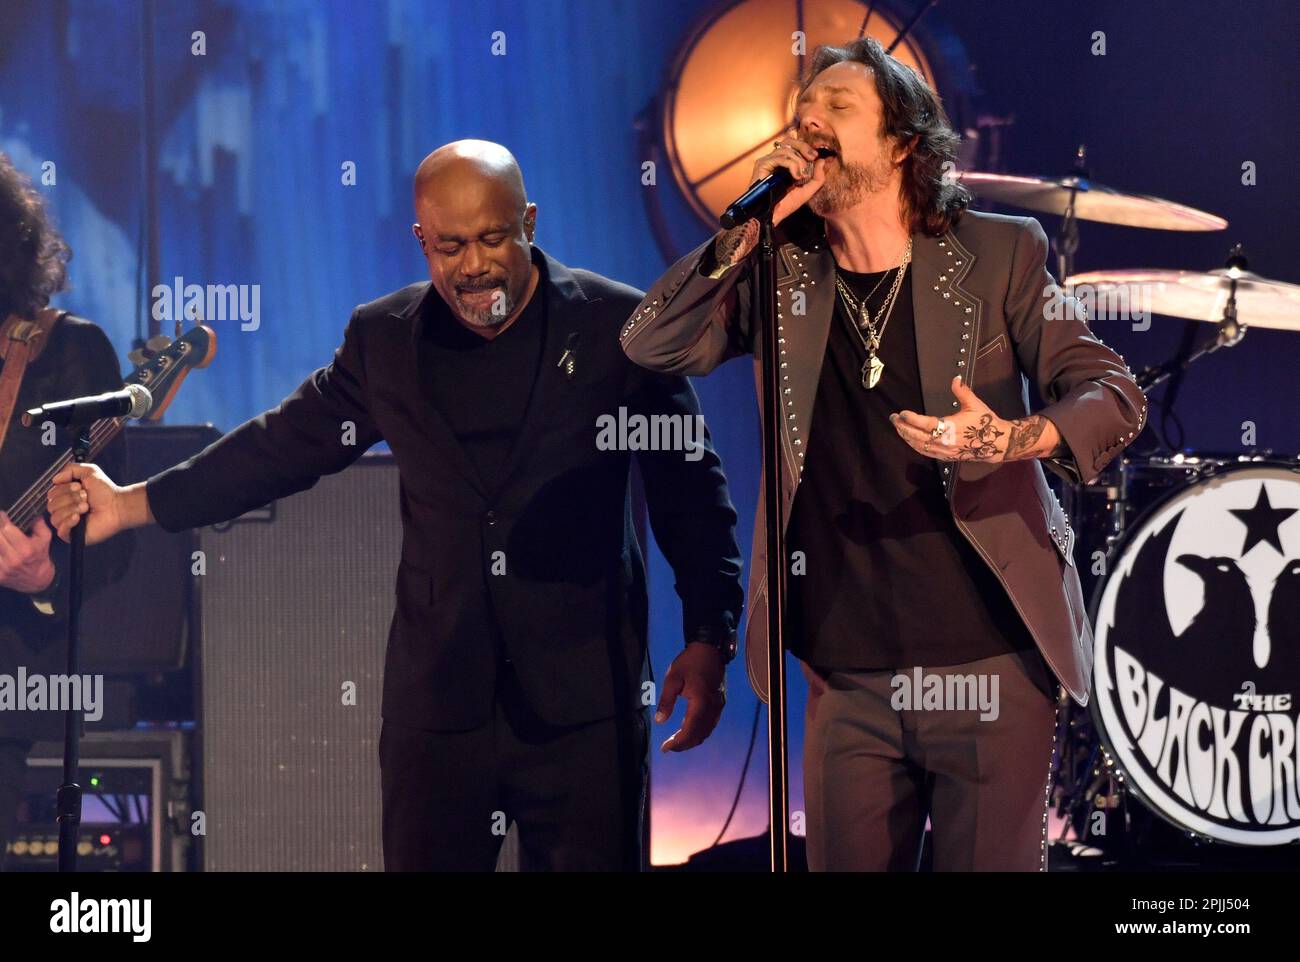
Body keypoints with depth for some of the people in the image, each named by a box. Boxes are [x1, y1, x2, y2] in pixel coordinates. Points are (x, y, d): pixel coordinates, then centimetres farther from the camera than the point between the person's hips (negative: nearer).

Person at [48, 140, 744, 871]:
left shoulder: (619, 325, -1)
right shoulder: (385, 338, 8)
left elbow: (693, 489, 2)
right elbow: (283, 446, 15)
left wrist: (709, 641, -4)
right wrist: (132, 504, 10)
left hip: (584, 705, -3)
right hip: (436, 703, 3)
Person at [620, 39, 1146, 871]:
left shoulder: (998, 254, 1)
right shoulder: (780, 273, 8)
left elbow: (1112, 392, -1)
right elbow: (653, 347, -2)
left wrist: (1014, 440, -22)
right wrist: (751, 230, -10)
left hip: (991, 662, -3)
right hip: (849, 675, 3)